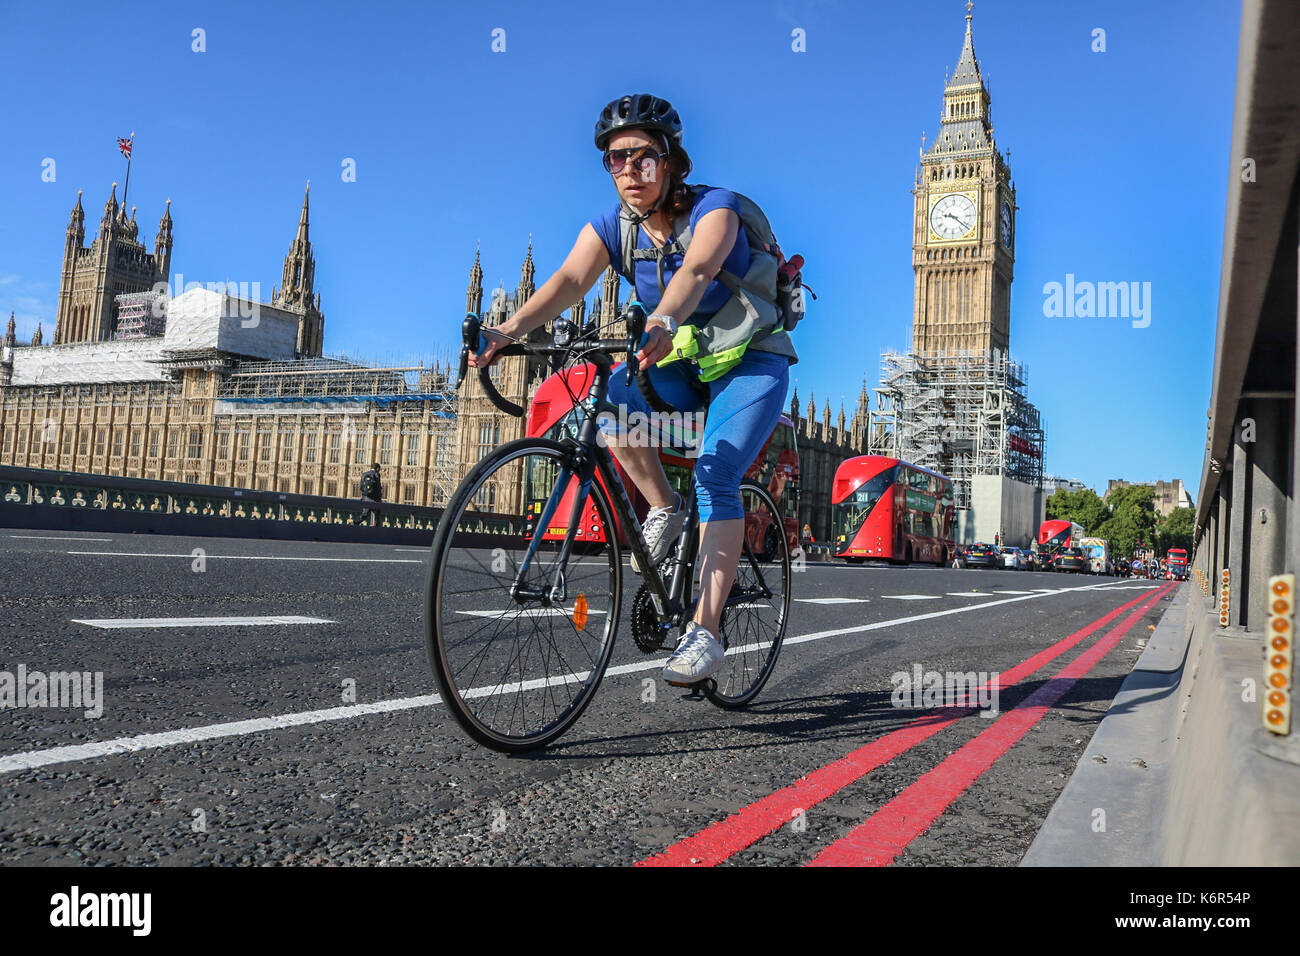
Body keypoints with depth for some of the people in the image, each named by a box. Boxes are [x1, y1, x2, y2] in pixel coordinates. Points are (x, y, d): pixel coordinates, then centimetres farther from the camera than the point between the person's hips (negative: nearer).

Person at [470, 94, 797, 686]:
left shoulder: (713, 208, -20)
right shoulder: (612, 227, -6)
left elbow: (696, 271, -42)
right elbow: (568, 281, -24)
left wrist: (662, 323, -63)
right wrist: (507, 331, -43)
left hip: (749, 363, -4)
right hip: (681, 365, 4)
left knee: (715, 475, -24)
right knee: (610, 396, -27)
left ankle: (705, 633, -22)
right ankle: (664, 510, -5)